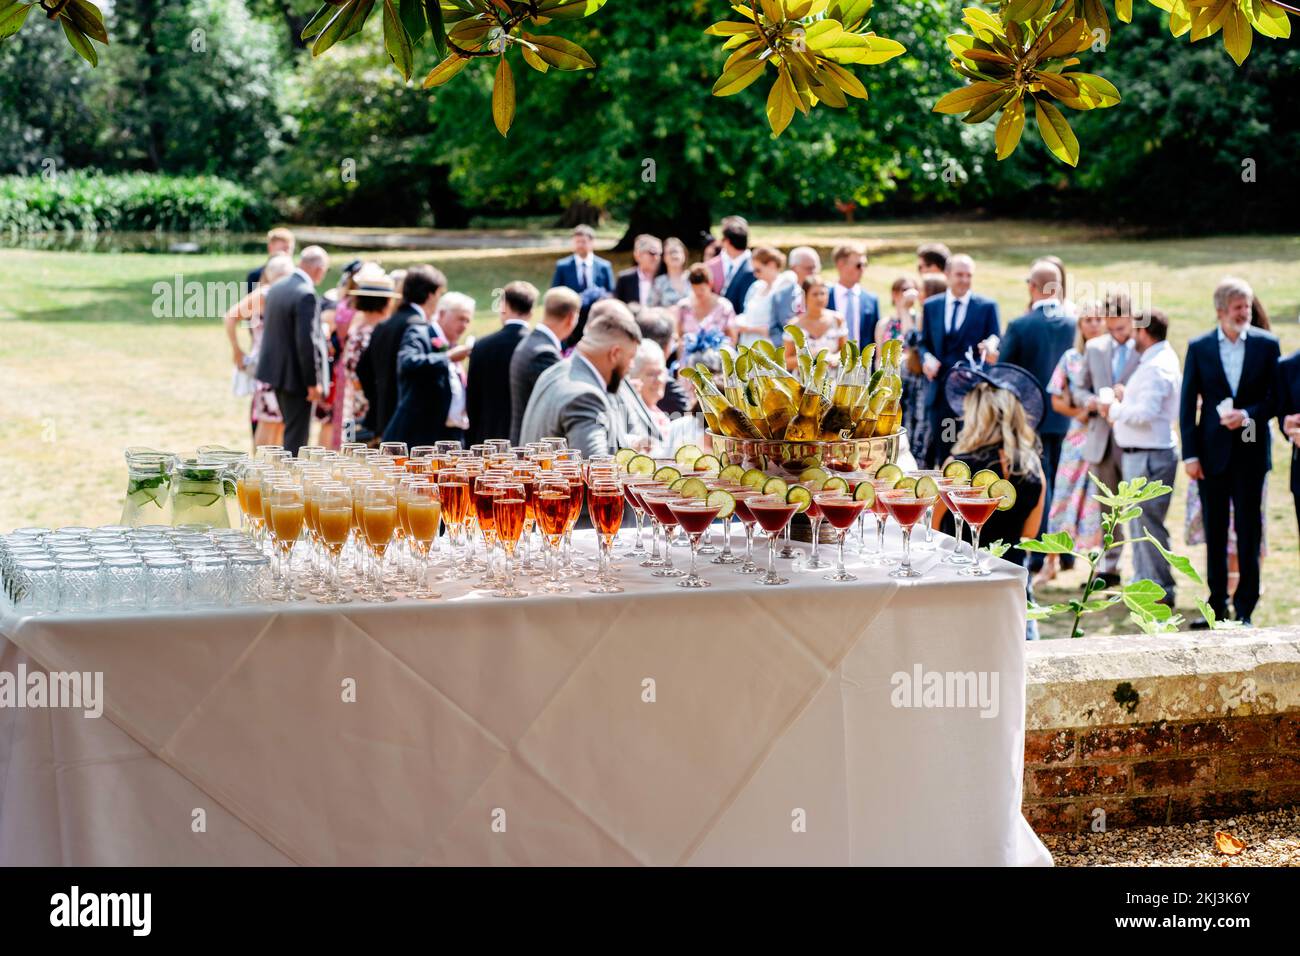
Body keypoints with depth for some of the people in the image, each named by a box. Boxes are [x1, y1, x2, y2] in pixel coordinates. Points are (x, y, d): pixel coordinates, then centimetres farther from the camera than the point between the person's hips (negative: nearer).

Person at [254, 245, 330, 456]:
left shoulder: (276, 287, 6)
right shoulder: (306, 295, -21)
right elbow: (306, 342, -23)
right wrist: (313, 382, -17)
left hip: (276, 370, 9)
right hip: (296, 375, -9)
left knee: (292, 429, 21)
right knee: (297, 433, 0)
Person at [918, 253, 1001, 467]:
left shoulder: (987, 307, 2)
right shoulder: (931, 306, 11)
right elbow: (924, 343, 14)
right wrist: (927, 359, -6)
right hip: (940, 390, 3)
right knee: (942, 448, 6)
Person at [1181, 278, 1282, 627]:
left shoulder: (1266, 345, 0)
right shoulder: (1199, 347, 2)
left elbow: (1276, 397, 1)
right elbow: (1188, 404, 2)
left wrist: (1248, 415, -16)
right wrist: (1190, 454, -3)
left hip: (1250, 450, -1)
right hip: (1212, 451, 1)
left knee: (1248, 532, 1)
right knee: (1215, 532, 8)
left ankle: (1244, 608, 9)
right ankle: (1217, 606, 16)